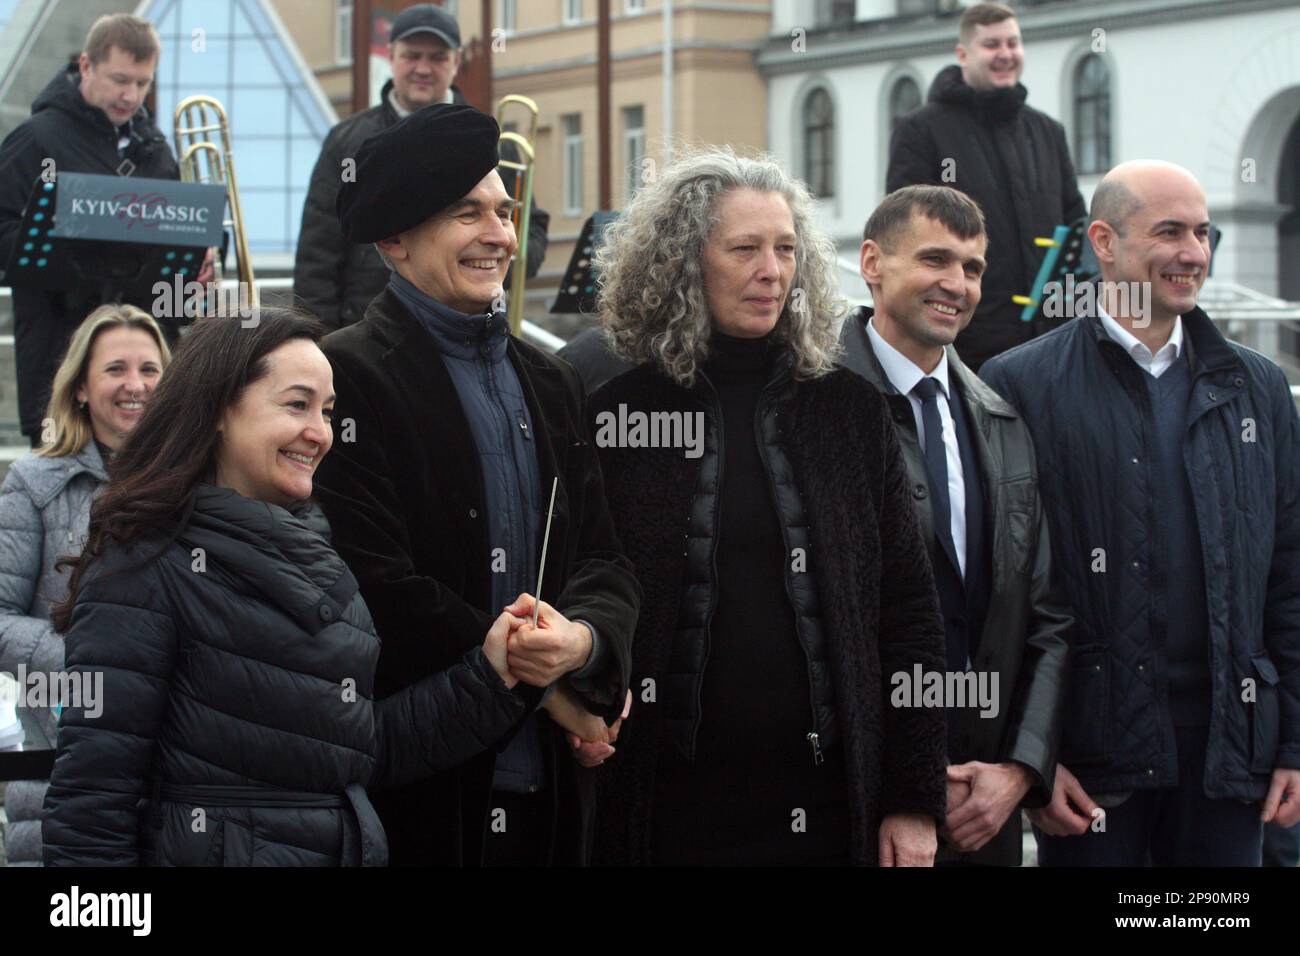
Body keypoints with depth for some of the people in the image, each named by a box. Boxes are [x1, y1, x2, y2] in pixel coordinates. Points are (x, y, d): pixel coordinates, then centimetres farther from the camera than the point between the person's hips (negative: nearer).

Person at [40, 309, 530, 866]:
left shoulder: (317, 559, 9)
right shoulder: (147, 565, -14)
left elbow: (371, 749, 10)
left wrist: (489, 675, 1)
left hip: (351, 849, 7)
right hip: (209, 850, -7)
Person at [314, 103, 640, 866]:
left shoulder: (550, 382, 15)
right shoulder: (351, 375, -7)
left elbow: (605, 560, 11)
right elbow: (381, 587, -14)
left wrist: (583, 639, -13)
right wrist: (541, 685, -10)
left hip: (548, 780, 6)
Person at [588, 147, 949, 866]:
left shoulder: (850, 411, 7)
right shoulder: (614, 413, 1)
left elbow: (908, 612, 6)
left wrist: (914, 803, 2)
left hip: (823, 807, 2)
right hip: (664, 809, -2)